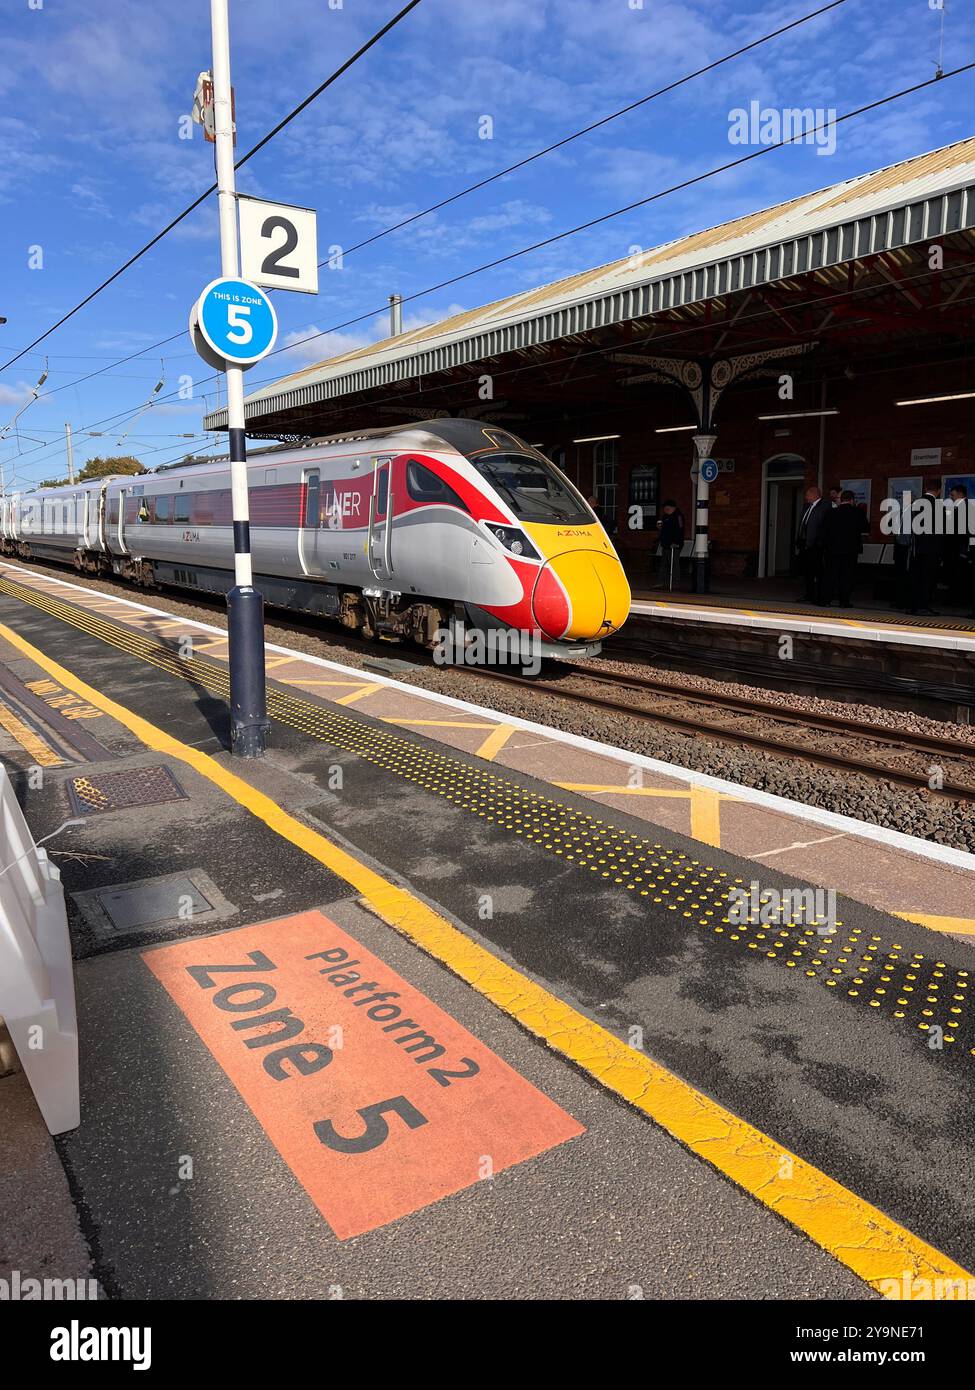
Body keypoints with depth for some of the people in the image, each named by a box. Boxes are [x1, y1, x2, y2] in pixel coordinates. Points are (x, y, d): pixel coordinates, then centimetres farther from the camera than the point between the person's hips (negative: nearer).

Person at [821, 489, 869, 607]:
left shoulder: (831, 513, 0)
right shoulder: (858, 512, -5)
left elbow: (825, 531, 1)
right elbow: (866, 528, 2)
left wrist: (825, 547, 9)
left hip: (832, 549, 1)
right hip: (851, 549, -1)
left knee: (829, 575, 6)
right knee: (847, 575, 5)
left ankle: (826, 600, 2)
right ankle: (844, 601, 3)